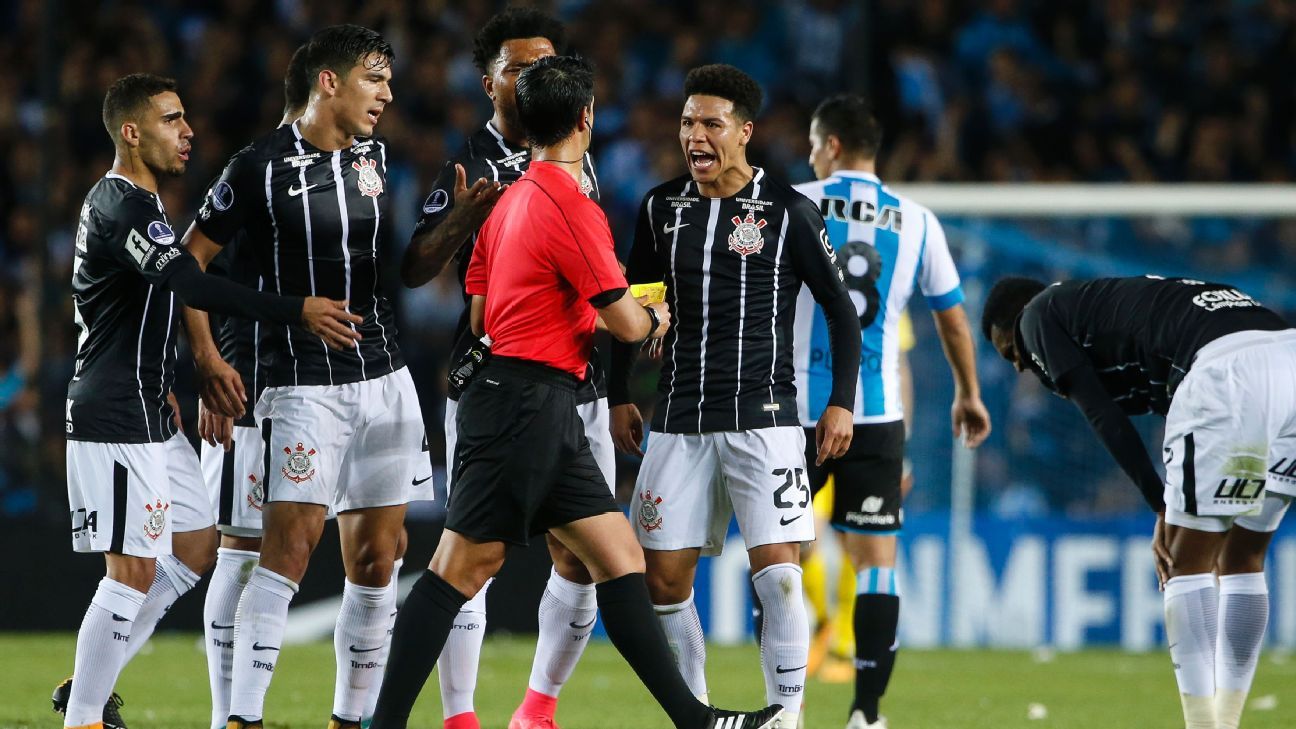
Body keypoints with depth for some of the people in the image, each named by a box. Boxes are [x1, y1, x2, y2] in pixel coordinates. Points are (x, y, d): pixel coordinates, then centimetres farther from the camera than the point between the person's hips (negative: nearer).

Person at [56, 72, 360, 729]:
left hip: (149, 414, 11)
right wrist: (298, 312, -32)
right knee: (133, 572, -9)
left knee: (195, 549, 13)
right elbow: (193, 286, -29)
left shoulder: (134, 202, 17)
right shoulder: (120, 208, -18)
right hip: (116, 421, -11)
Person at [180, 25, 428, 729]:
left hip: (385, 376, 6)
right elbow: (191, 257, 0)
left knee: (375, 559, 4)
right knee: (290, 544, -16)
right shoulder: (262, 166, -6)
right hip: (303, 384, -6)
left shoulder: (381, 158, 11)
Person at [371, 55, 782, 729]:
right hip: (528, 408, -10)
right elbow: (626, 323, -11)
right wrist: (655, 318, 12)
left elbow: (481, 314, 20)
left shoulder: (510, 202, 15)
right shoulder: (571, 208, -14)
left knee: (620, 558, 6)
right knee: (462, 567, -8)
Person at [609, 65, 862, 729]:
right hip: (679, 422, 4)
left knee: (778, 574, -13)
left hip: (763, 418, -4)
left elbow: (840, 309, 3)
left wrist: (841, 402, -3)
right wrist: (618, 396, 14)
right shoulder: (663, 208, 8)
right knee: (663, 579, 1)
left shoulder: (787, 212, -3)